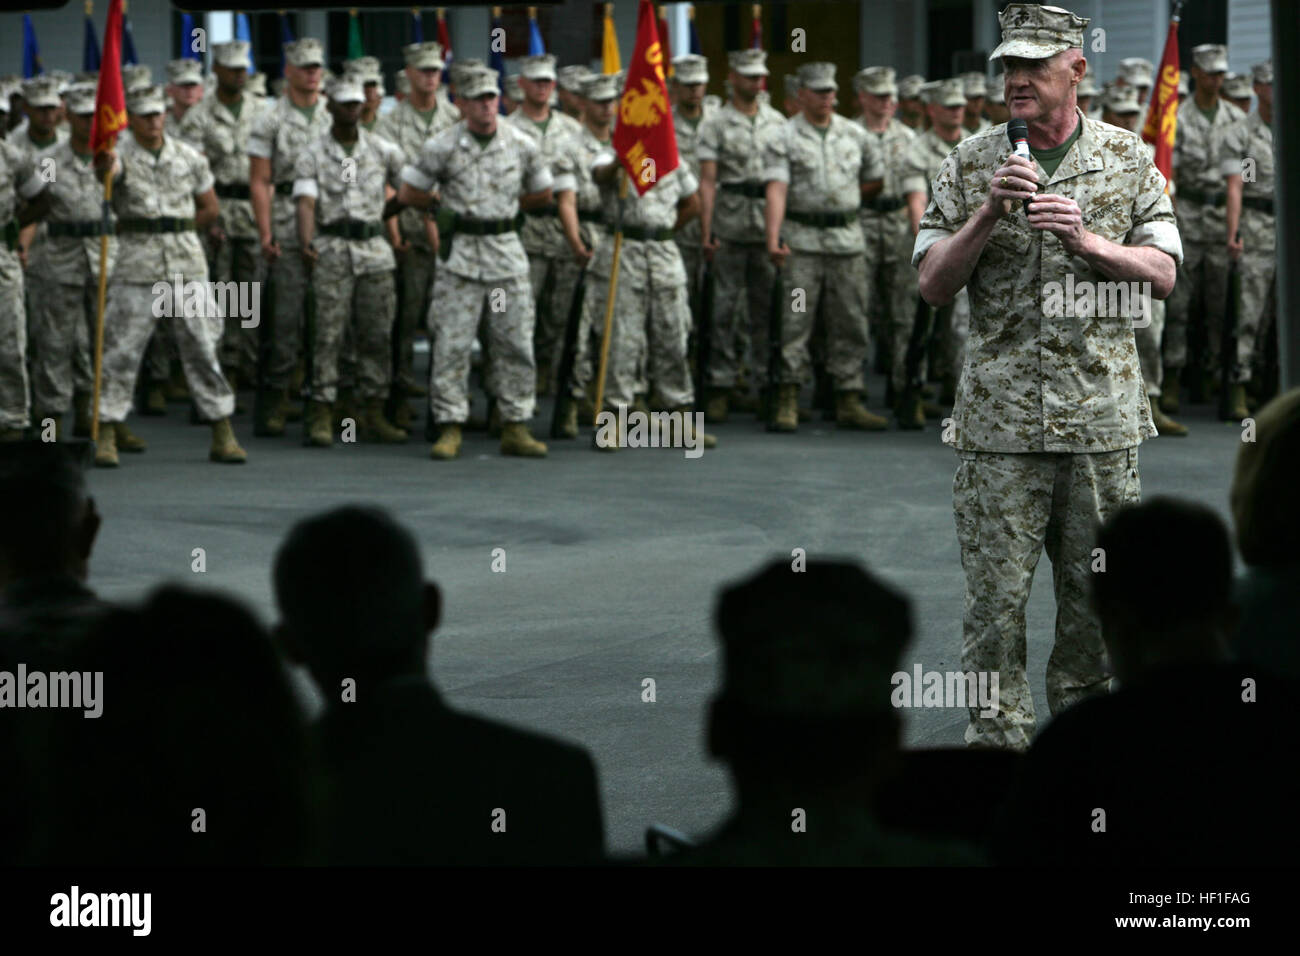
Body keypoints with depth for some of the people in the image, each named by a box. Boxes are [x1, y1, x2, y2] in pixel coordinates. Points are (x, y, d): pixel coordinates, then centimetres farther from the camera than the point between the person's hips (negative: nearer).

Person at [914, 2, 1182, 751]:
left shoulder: (1129, 159, 6)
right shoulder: (972, 165, 5)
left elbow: (1162, 273, 1)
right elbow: (933, 284, 1)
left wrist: (1087, 241, -15)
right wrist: (988, 215, -14)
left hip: (1101, 415, 1)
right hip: (1000, 418, -1)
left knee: (1097, 593, 7)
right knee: (996, 594, -3)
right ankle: (998, 742, 5)